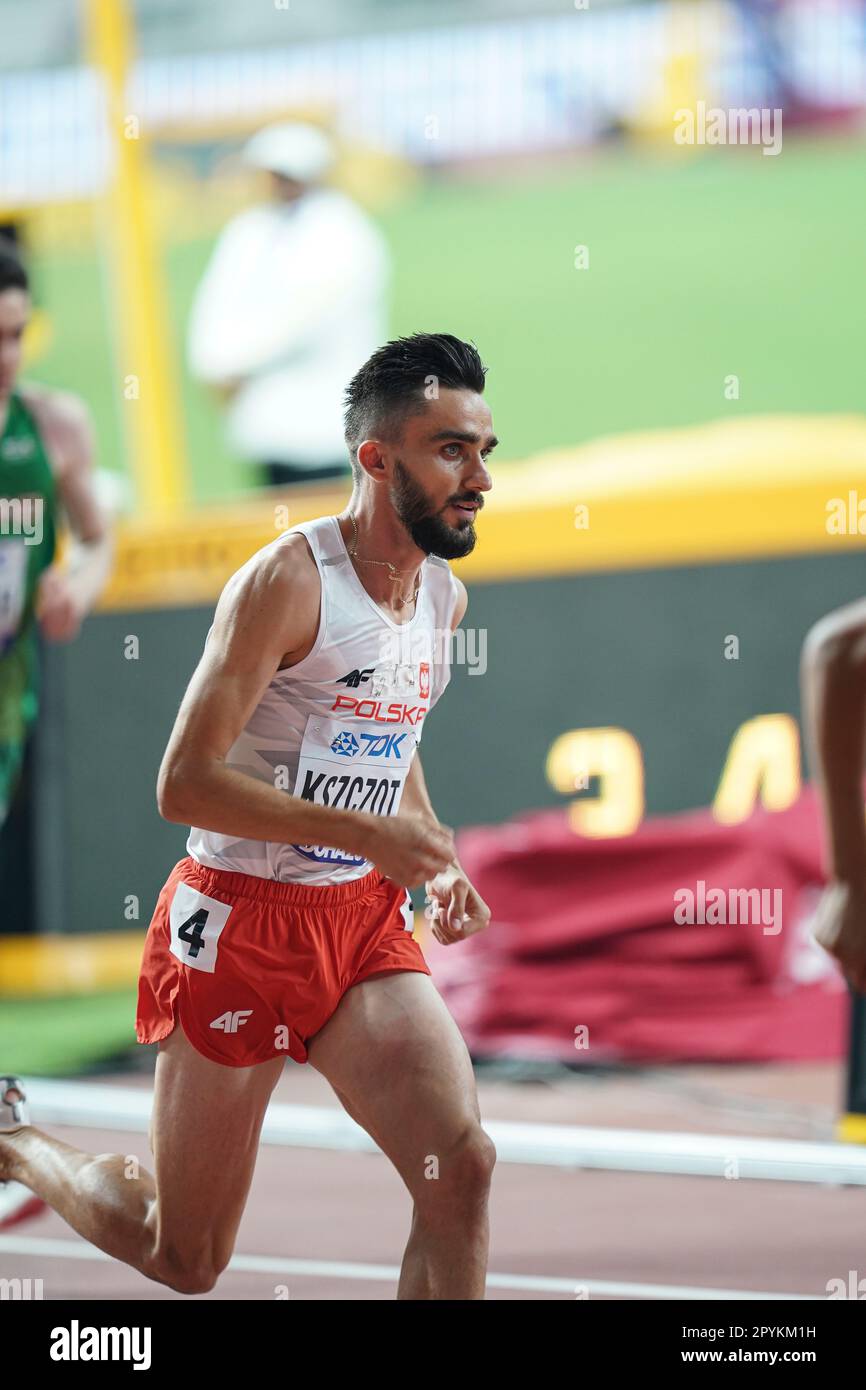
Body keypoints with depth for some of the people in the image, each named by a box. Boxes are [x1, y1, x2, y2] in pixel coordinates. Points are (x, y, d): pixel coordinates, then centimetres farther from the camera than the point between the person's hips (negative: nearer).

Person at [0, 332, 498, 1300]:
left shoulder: (444, 596, 6)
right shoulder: (289, 580, -19)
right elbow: (185, 783, -23)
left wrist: (439, 864, 7)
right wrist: (373, 835, -23)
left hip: (363, 921, 6)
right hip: (243, 921, -6)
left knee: (461, 1166, -15)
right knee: (185, 1261, 7)